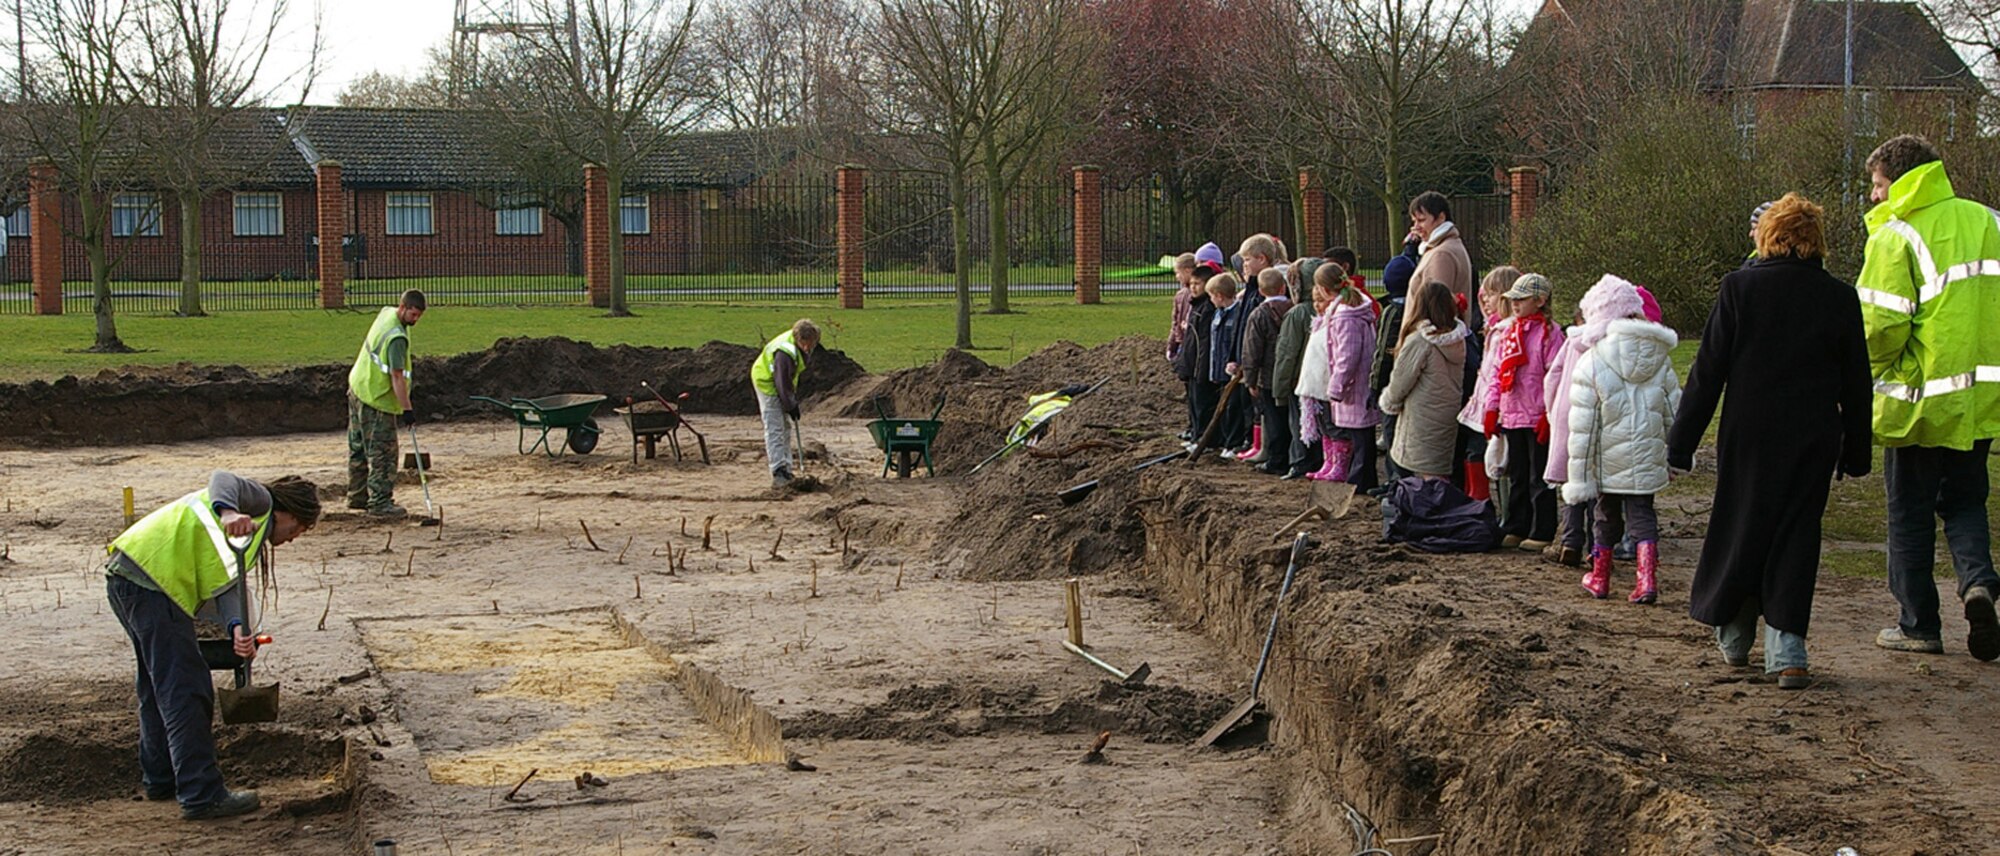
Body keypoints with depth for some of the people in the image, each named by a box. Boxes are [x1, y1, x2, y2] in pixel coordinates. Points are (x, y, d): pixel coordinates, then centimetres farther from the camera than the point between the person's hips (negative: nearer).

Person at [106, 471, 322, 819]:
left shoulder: (247, 543, 28)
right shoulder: (257, 500, 5)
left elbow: (227, 585, 11)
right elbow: (222, 479, -17)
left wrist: (238, 629, -10)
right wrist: (227, 512, -38)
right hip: (151, 579, -11)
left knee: (160, 686, 24)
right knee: (186, 691, -8)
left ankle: (160, 778, 37)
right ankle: (202, 796, -6)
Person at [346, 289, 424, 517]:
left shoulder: (385, 312, 3)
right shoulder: (397, 338, -27)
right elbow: (397, 377, -30)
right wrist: (407, 409, -30)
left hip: (357, 389, 10)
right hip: (376, 400, -10)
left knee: (359, 448, 16)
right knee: (384, 452, -6)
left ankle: (357, 497, 26)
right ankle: (380, 502, -5)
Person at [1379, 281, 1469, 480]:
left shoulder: (1419, 340, -19)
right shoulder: (1458, 339, 2)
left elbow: (1401, 381, -13)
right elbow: (1459, 379, 9)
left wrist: (1389, 402, 9)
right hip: (1450, 416, 7)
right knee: (1443, 476, 15)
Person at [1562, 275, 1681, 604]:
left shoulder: (1590, 364, -13)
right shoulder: (1659, 358, 1)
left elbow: (1582, 429, -12)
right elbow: (1674, 411, 8)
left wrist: (1579, 477, -8)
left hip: (1609, 461, -2)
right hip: (1648, 454, 2)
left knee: (1607, 514, 14)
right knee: (1642, 513, 10)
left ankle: (1599, 578, 28)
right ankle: (1647, 579, -6)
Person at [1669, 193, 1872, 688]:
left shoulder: (1739, 287, -7)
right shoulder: (1839, 298, 0)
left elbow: (1708, 369, -6)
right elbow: (1856, 384, 6)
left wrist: (1682, 440, -1)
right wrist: (1856, 452, 15)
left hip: (1749, 437, -1)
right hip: (1814, 441, 1)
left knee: (1738, 532, 12)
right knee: (1795, 539, 6)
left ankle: (1734, 639, 22)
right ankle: (1786, 651, -3)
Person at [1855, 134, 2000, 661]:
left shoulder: (1896, 236, -14)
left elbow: (1882, 324, -21)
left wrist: (1875, 368, -2)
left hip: (1920, 399, -5)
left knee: (1910, 512, 8)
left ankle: (1919, 625, 12)